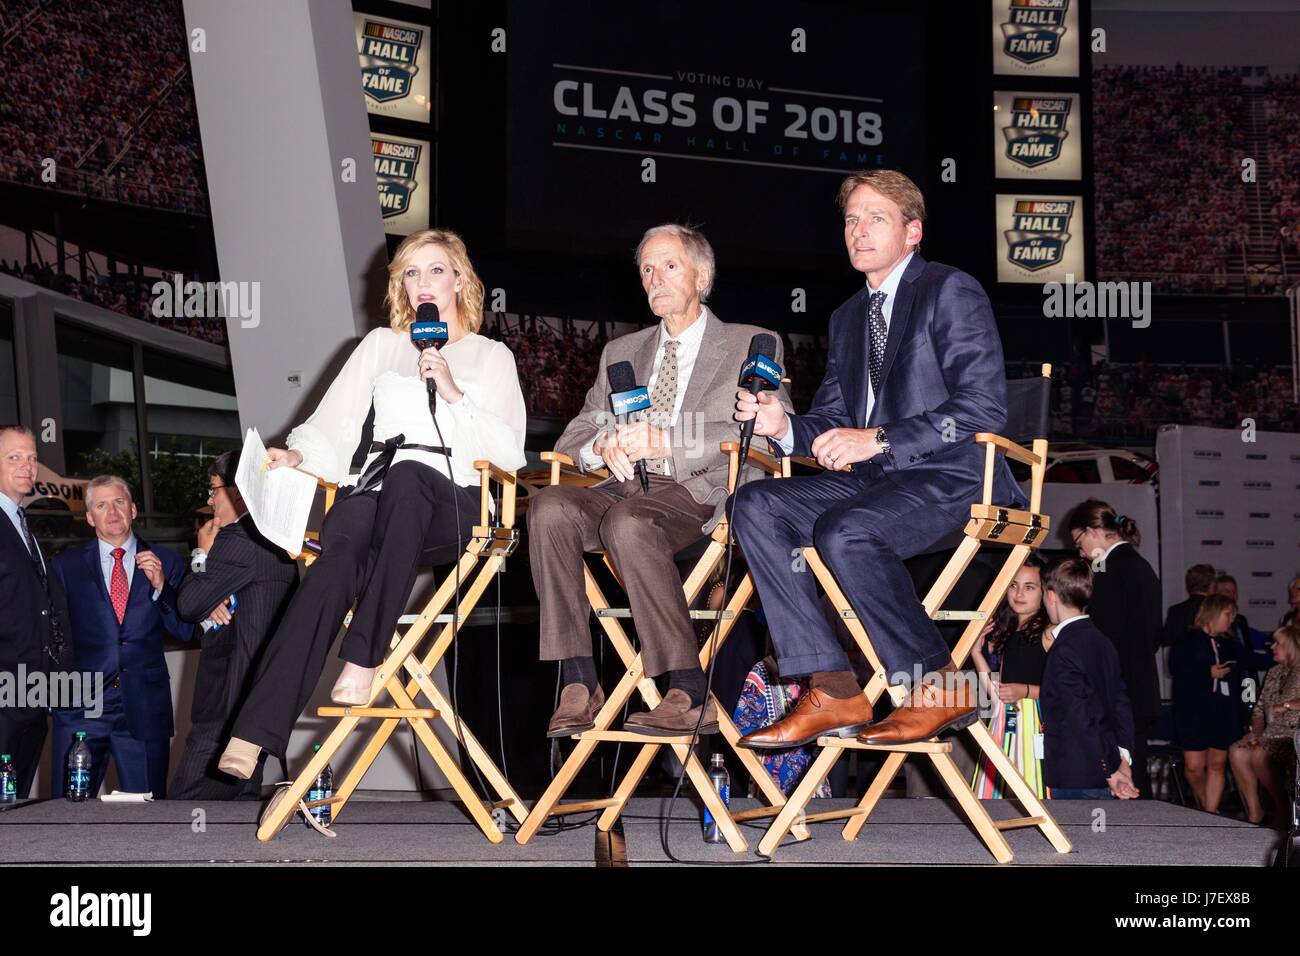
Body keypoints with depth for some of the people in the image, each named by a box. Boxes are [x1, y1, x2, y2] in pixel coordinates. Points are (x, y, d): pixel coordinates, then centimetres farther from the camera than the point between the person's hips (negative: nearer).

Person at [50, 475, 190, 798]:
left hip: (144, 709, 0)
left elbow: (185, 632, 3)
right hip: (80, 708, 0)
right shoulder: (67, 565, 9)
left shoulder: (166, 562, 9)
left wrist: (160, 586, -10)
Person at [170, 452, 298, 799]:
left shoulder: (237, 539, -14)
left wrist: (203, 552, 2)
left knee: (187, 796, -10)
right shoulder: (277, 539, 16)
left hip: (230, 704, -10)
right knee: (243, 795, 13)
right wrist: (209, 609, -3)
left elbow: (187, 604, -11)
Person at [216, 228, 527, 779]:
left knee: (406, 473, -40)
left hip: (449, 506, -1)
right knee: (335, 565, -33)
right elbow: (334, 426, 16)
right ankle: (253, 734, -46)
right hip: (372, 491, 1)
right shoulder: (381, 345, 25)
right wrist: (296, 454, -6)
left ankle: (362, 661, -40)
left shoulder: (492, 357, 21)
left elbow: (509, 453, 8)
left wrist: (453, 394, -3)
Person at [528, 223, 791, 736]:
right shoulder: (621, 352, 27)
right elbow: (573, 436, 22)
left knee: (627, 521, -37)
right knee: (549, 506, -28)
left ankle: (690, 694, -32)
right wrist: (604, 446, -5)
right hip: (626, 487, 5)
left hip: (702, 494, -5)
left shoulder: (751, 346, 12)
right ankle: (579, 683, -26)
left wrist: (666, 442, -16)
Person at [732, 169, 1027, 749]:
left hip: (951, 479, -8)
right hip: (872, 483, 8)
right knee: (756, 505, -14)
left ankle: (940, 688, -17)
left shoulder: (951, 291, -2)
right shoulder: (847, 318, 22)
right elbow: (831, 419, 20)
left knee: (842, 531, -34)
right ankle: (830, 690, -20)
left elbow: (984, 409, -13)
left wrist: (878, 439, -19)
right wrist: (783, 427, -4)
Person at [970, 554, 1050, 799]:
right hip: (1003, 722, 6)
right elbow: (994, 690, 12)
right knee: (996, 787, 3)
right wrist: (976, 652, 6)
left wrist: (1025, 691, -20)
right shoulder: (1001, 633, 15)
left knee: (1029, 786, -10)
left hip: (1034, 723, -6)